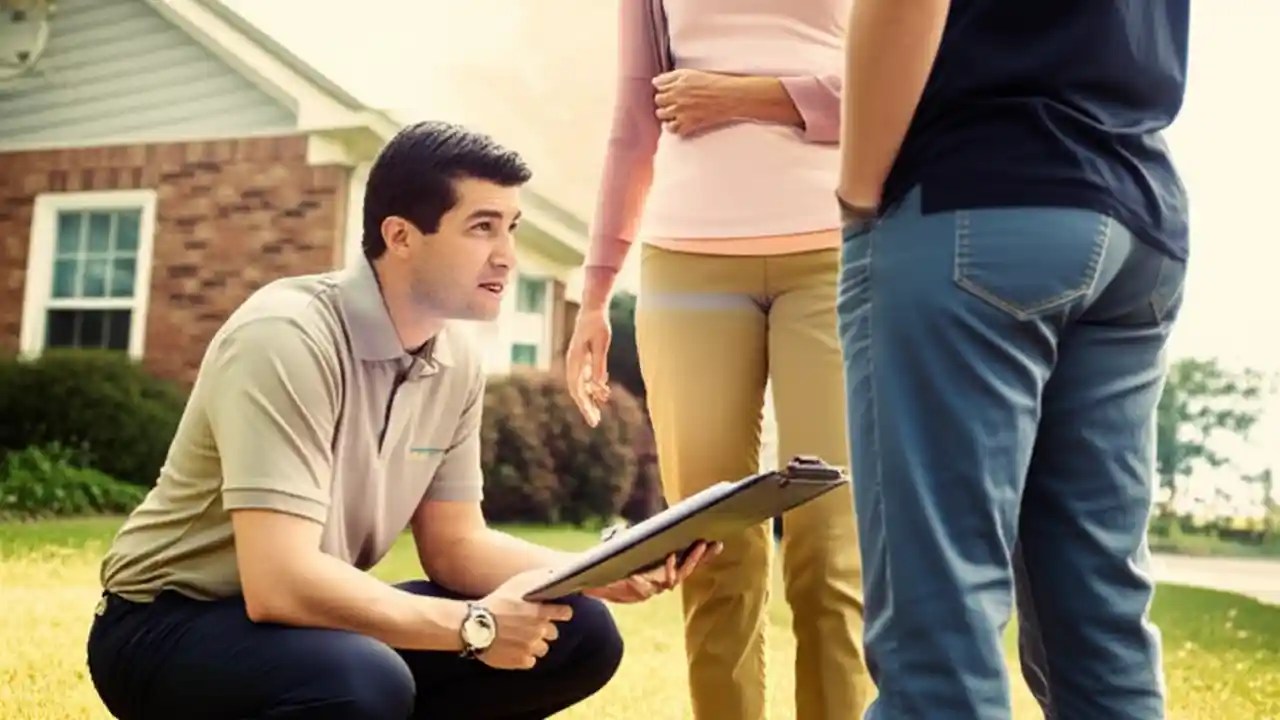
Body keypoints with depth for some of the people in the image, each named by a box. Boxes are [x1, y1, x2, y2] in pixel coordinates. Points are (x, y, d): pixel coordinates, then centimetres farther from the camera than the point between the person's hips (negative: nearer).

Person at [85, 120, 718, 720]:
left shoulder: (456, 363, -3)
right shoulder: (286, 338, -26)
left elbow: (455, 544, 4)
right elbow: (279, 584, -33)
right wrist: (474, 626, -24)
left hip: (319, 617, 7)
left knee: (580, 635, -5)